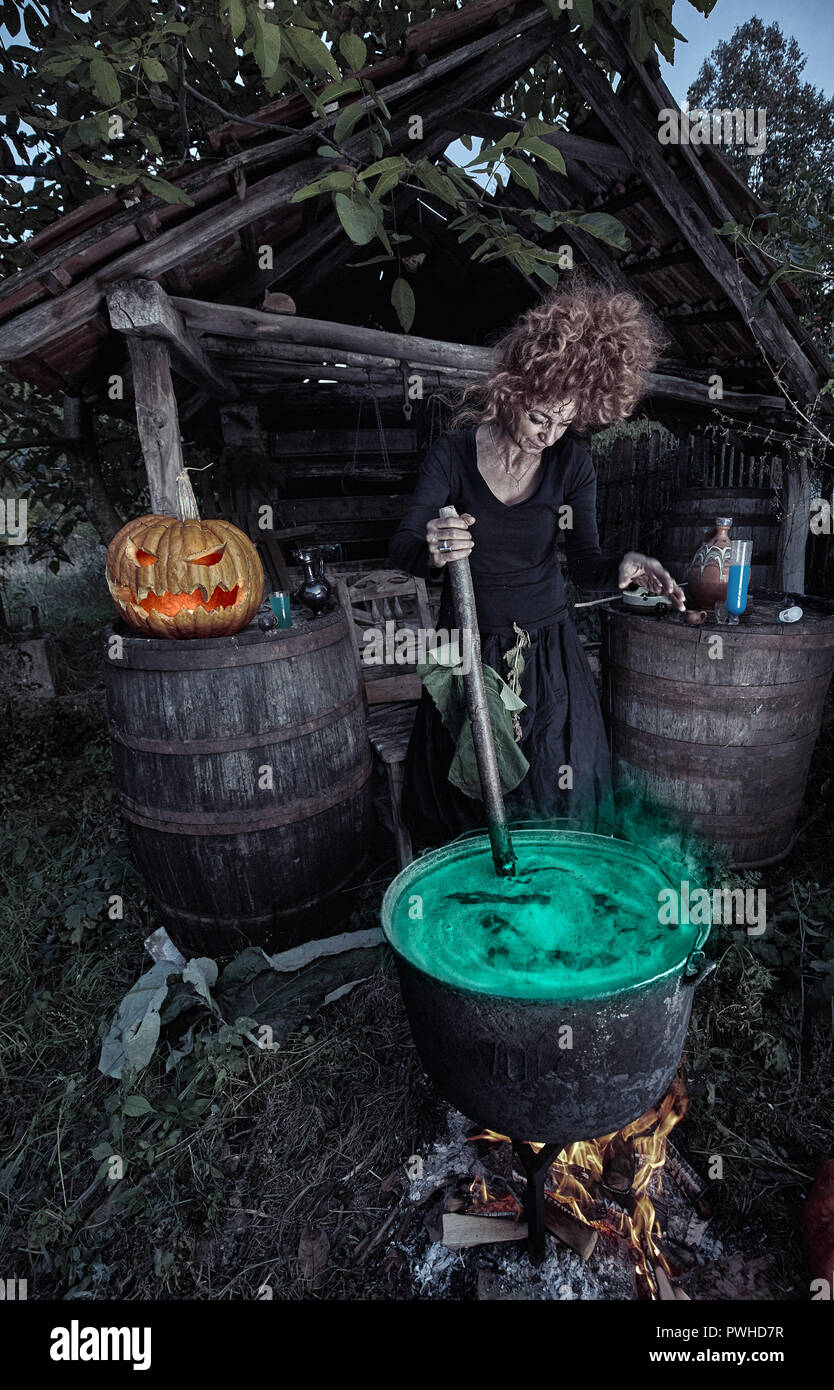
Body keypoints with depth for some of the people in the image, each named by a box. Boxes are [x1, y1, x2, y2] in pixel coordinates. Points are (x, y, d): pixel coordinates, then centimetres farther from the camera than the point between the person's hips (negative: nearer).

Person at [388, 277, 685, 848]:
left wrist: (623, 565, -31)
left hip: (547, 650, 1)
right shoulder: (454, 452, -11)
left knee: (558, 800, 6)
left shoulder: (572, 461, -7)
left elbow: (584, 563, -7)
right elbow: (403, 547, -16)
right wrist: (431, 551, -41)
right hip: (470, 646, -1)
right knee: (463, 798, 10)